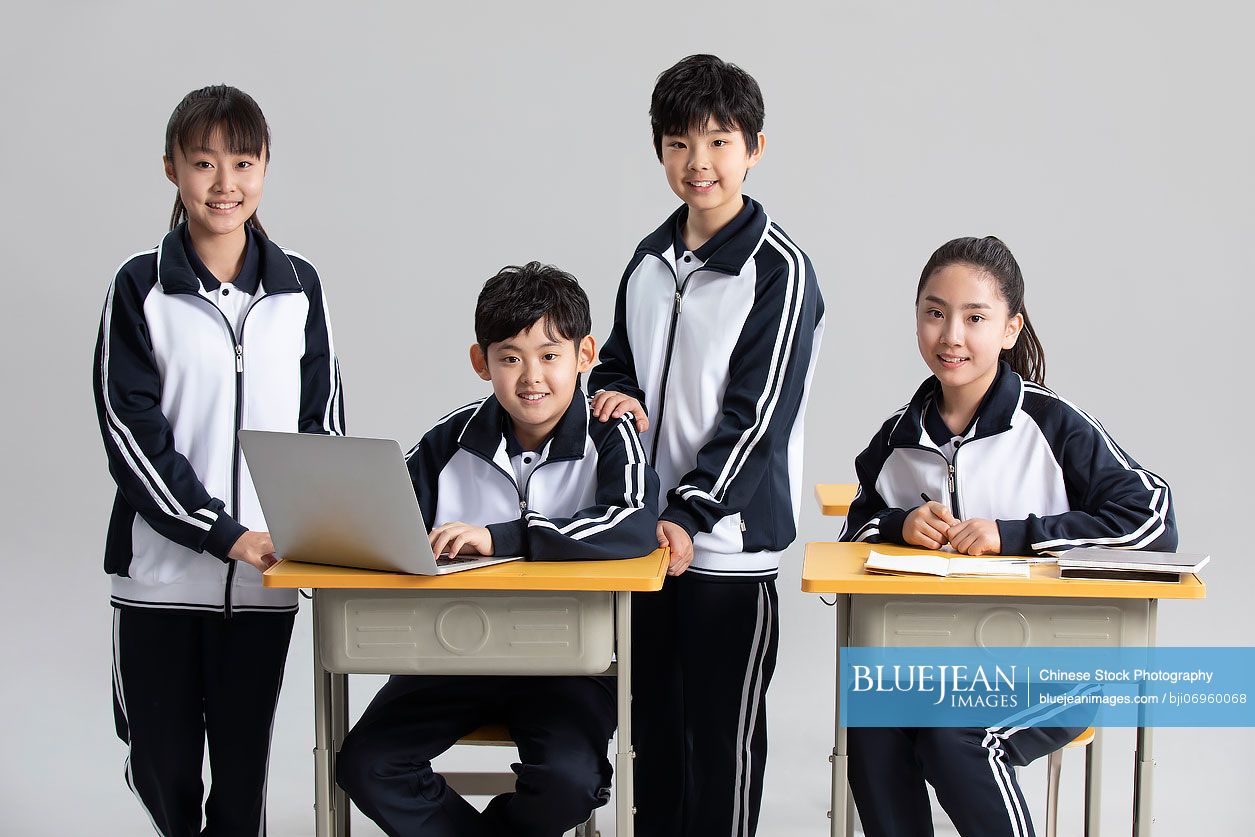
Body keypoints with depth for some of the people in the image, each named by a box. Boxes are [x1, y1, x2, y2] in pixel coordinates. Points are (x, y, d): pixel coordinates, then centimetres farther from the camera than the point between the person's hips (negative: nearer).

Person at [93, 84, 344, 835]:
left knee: (244, 764, 7)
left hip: (265, 574, 2)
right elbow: (132, 432, -7)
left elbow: (323, 420, 9)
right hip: (161, 568, -1)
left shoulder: (299, 286, 7)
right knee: (161, 761, 5)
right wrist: (224, 534, -15)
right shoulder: (140, 290, -1)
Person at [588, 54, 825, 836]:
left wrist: (690, 514, -19)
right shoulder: (649, 262, 9)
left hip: (728, 542, -6)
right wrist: (618, 397, -3)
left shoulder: (779, 270, -10)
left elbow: (759, 414, -14)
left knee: (724, 730, 3)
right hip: (648, 532, 6)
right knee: (651, 719, 16)